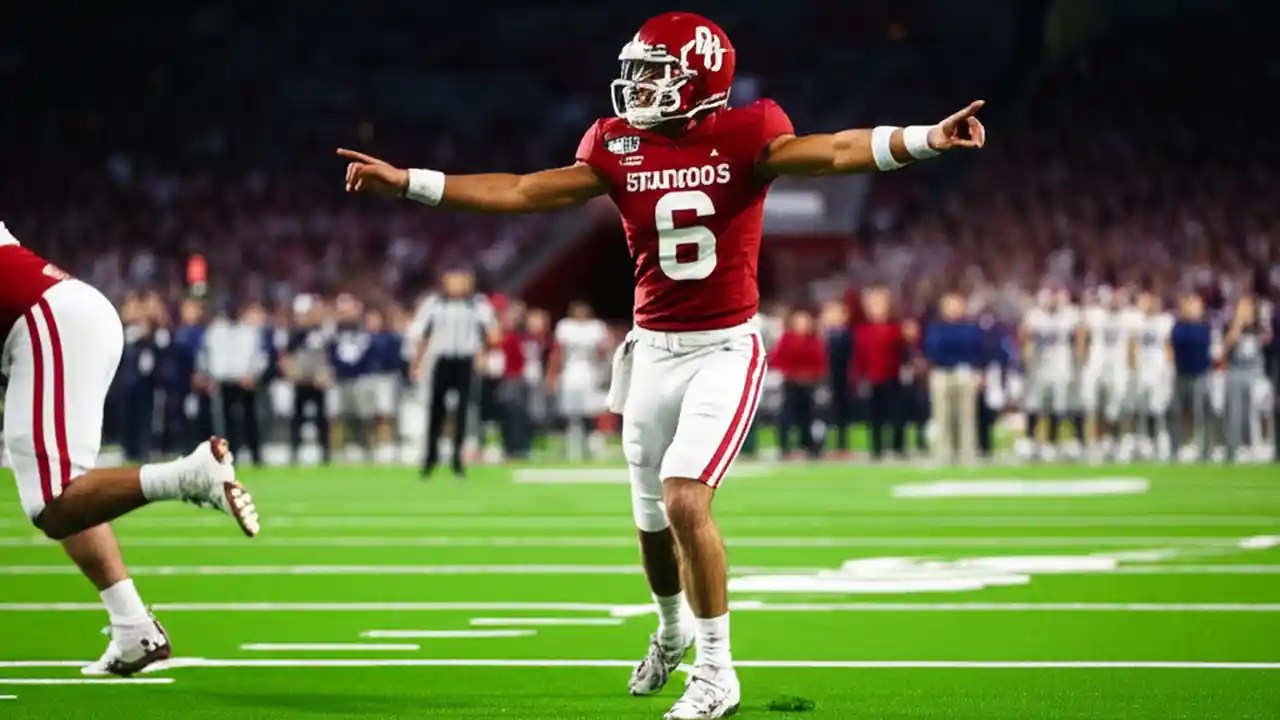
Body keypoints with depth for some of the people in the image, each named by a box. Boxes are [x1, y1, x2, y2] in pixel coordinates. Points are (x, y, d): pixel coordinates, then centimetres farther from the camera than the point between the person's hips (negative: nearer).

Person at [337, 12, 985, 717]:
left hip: (724, 349, -5)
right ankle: (672, 630, 45)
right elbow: (522, 192, 4)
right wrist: (407, 182, 1)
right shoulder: (620, 145, 2)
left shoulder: (744, 135, -10)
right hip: (654, 351, 5)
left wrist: (925, 139, -42)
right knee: (653, 520, 14)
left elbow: (830, 152, -24)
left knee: (685, 499, -20)